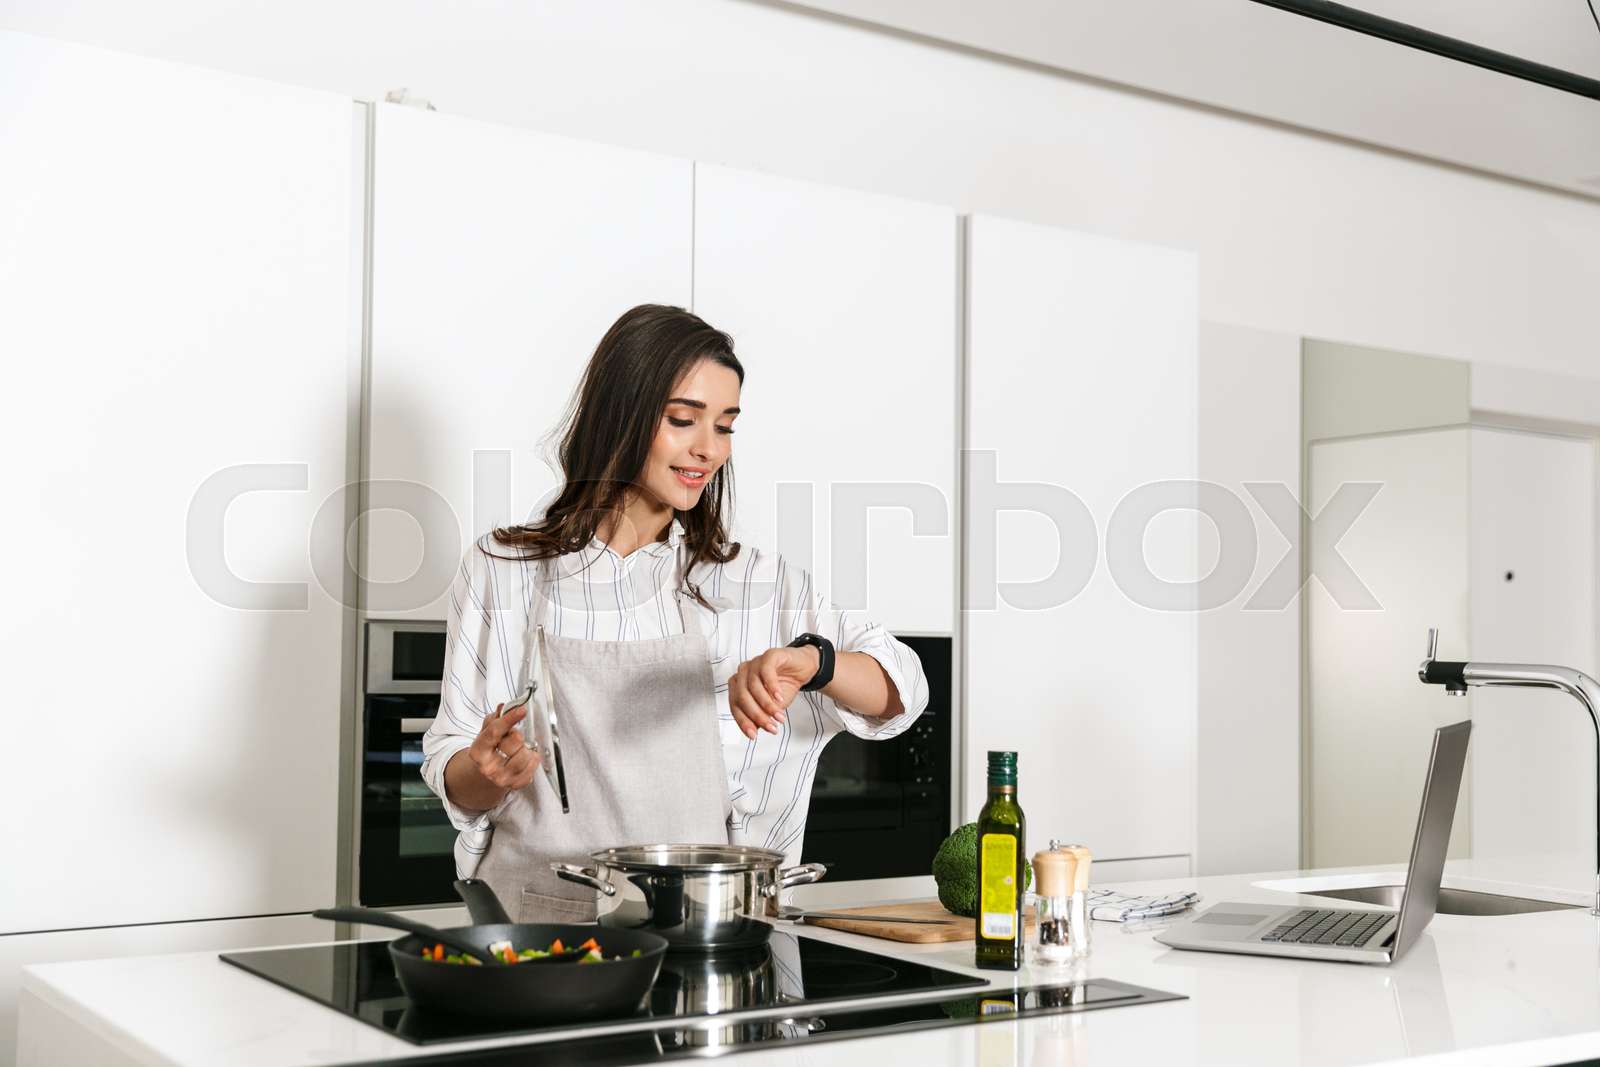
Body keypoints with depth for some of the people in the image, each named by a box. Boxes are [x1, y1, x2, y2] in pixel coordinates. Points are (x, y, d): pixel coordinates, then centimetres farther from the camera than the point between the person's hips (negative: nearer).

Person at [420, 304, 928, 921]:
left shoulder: (756, 584, 9)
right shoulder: (501, 573, 6)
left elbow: (899, 691, 0)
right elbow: (452, 774, 9)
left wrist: (810, 659, -20)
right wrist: (488, 771, -13)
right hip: (539, 912, 0)